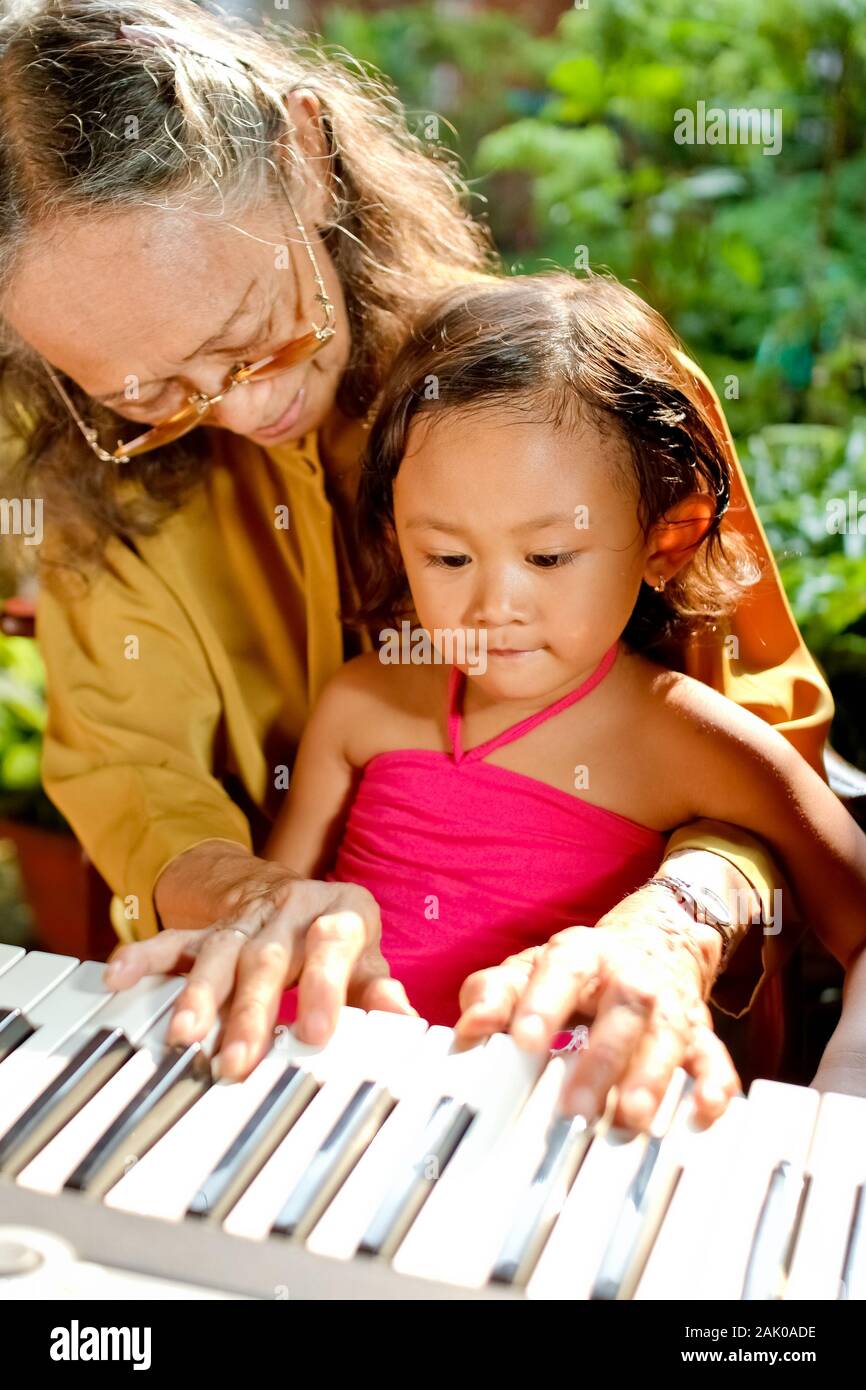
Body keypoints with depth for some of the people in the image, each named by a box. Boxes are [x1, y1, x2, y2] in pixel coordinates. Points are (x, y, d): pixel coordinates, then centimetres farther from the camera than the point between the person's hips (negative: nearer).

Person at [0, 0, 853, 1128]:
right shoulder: (106, 463, -4)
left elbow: (764, 726, -9)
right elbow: (124, 764, -4)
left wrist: (666, 926, -29)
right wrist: (246, 893, -26)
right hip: (260, 1029, 1)